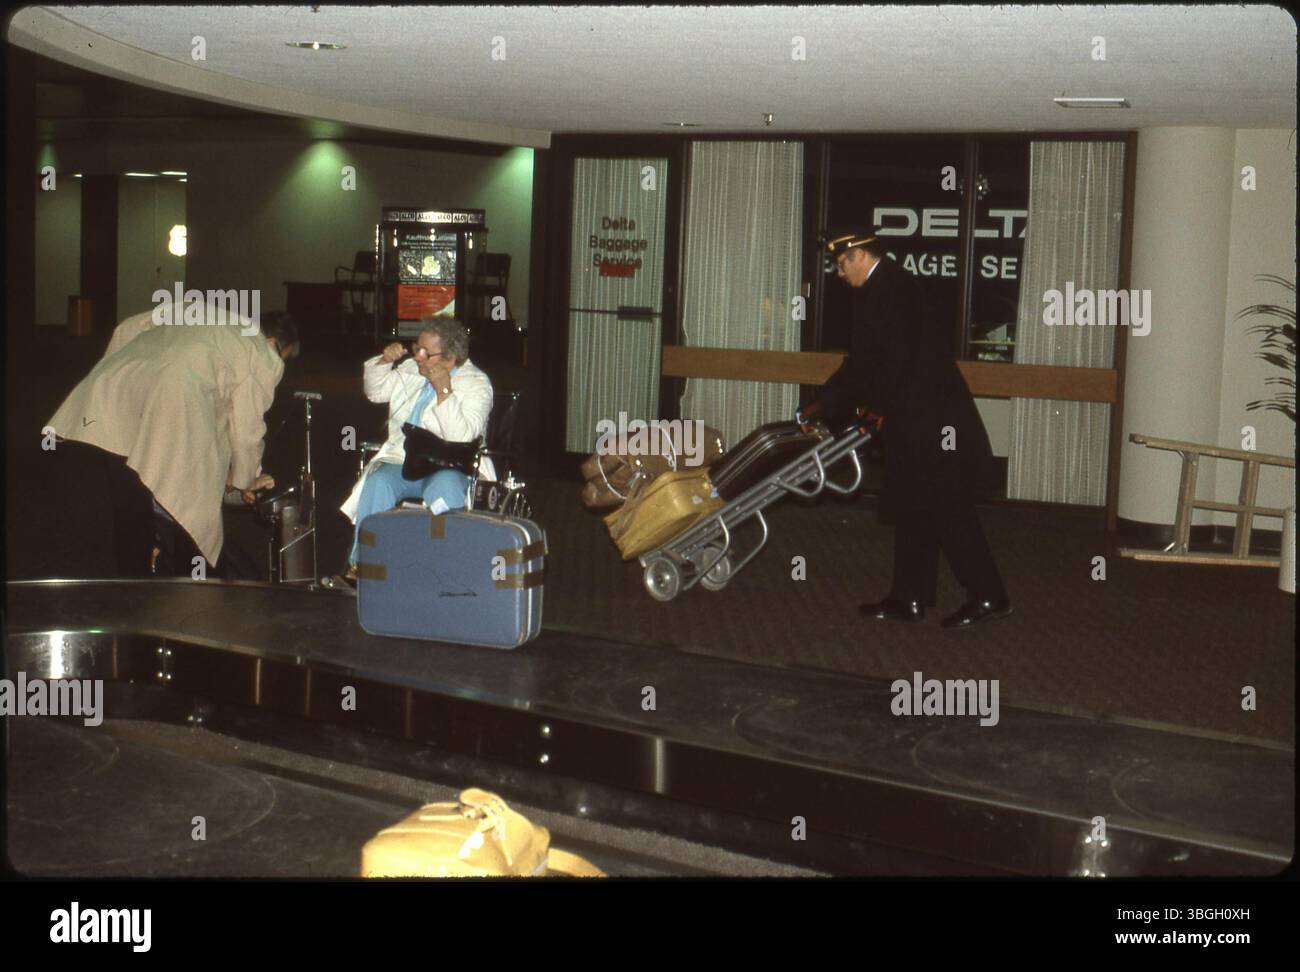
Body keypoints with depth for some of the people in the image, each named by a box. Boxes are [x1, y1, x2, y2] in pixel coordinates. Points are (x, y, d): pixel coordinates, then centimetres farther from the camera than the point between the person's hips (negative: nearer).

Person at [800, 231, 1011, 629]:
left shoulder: (881, 293, -15)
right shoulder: (896, 284, 16)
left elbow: (863, 364, -17)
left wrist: (822, 406, -8)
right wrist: (878, 407, 17)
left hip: (927, 419, -10)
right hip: (923, 417, 10)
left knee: (946, 507, -5)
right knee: (913, 506, 12)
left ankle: (988, 596, 0)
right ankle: (909, 597, 18)